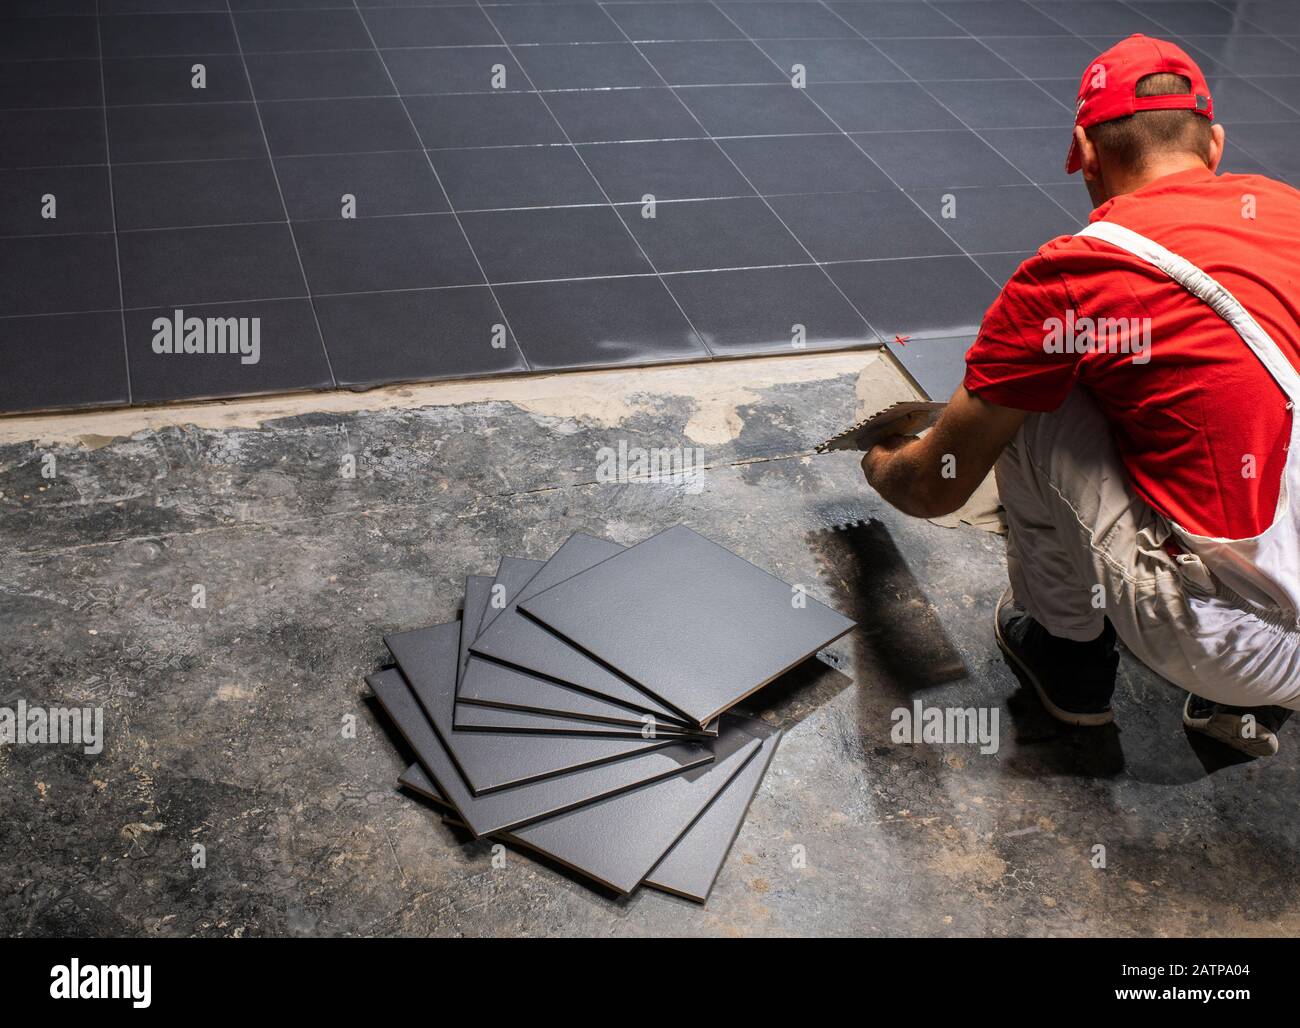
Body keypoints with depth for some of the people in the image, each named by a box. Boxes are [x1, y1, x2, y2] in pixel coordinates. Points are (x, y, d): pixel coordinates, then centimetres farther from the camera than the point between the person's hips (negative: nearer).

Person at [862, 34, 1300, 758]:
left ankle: (1070, 658, 20)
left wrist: (881, 463, 27)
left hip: (1224, 640, -6)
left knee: (1029, 402, 4)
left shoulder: (1071, 276, -8)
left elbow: (937, 491, 3)